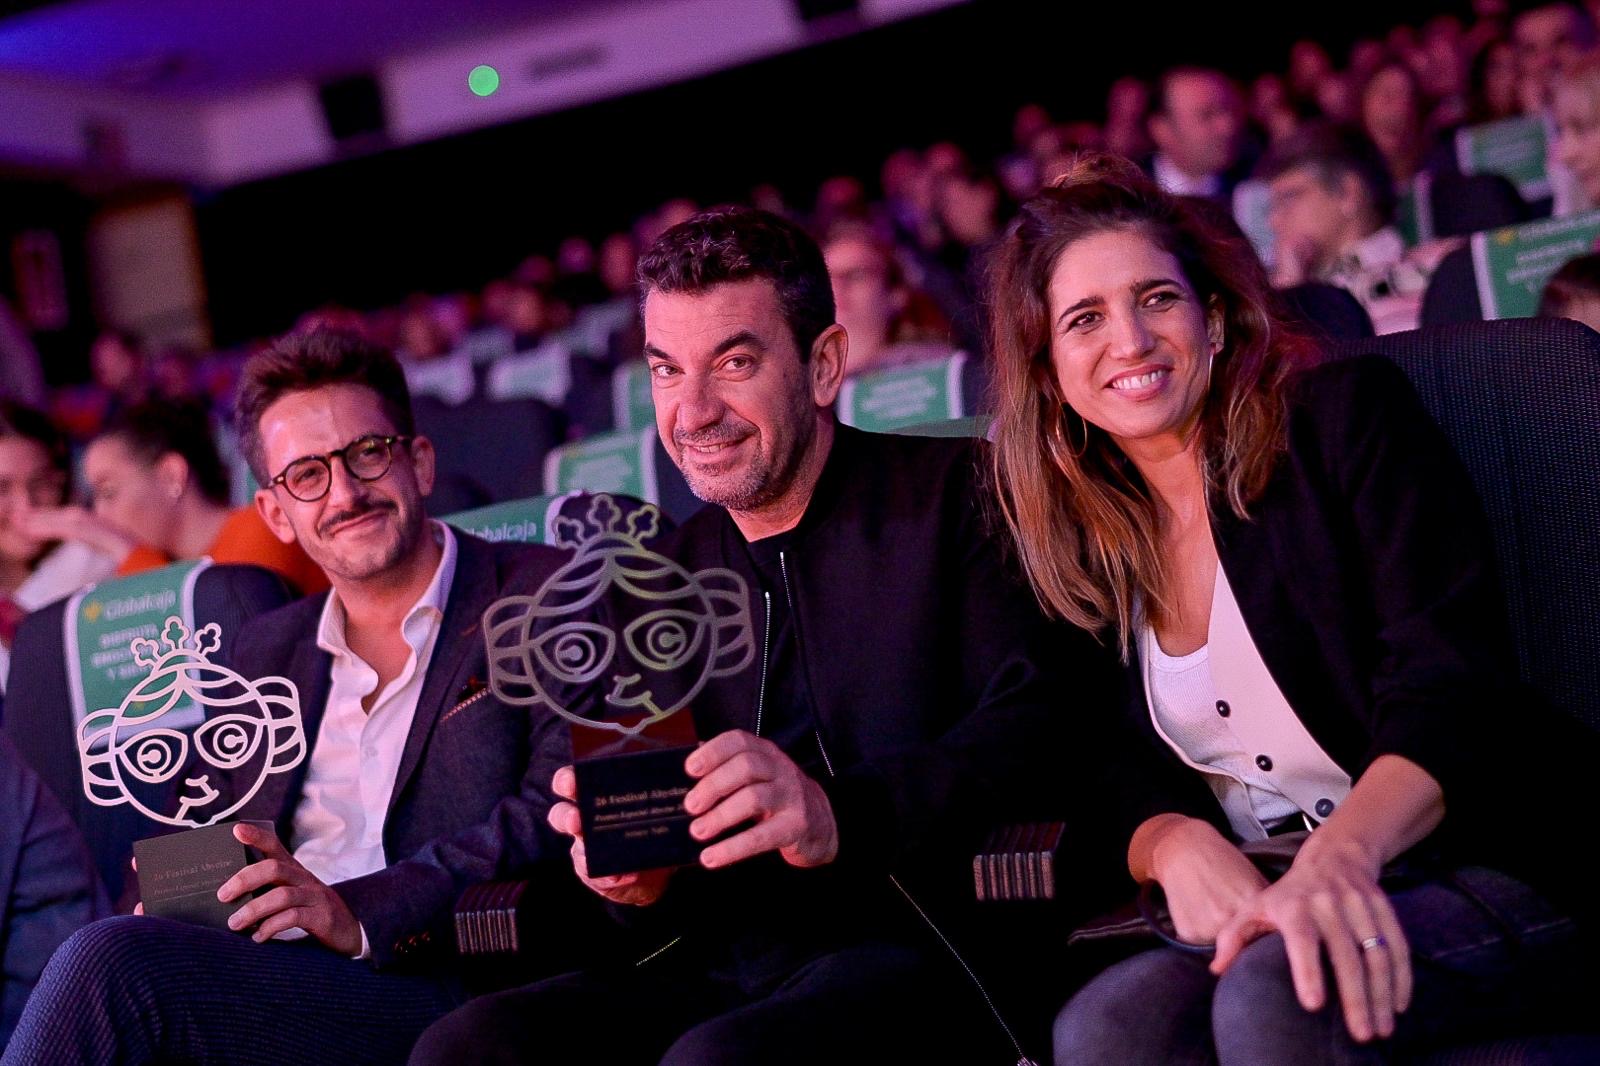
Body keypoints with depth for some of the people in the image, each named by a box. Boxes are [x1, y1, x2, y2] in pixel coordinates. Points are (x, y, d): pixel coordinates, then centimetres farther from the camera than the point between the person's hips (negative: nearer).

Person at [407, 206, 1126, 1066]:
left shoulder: (951, 495, 3)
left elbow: (1041, 725, -12)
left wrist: (843, 816, -28)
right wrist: (636, 876, -7)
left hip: (917, 950, -5)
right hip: (721, 974, 5)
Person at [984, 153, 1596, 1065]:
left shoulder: (1346, 418, -1)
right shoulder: (1085, 548, 12)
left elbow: (1450, 674, -13)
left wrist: (1342, 853, -32)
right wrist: (1178, 844, -14)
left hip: (1488, 874, -3)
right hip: (1259, 909, 4)